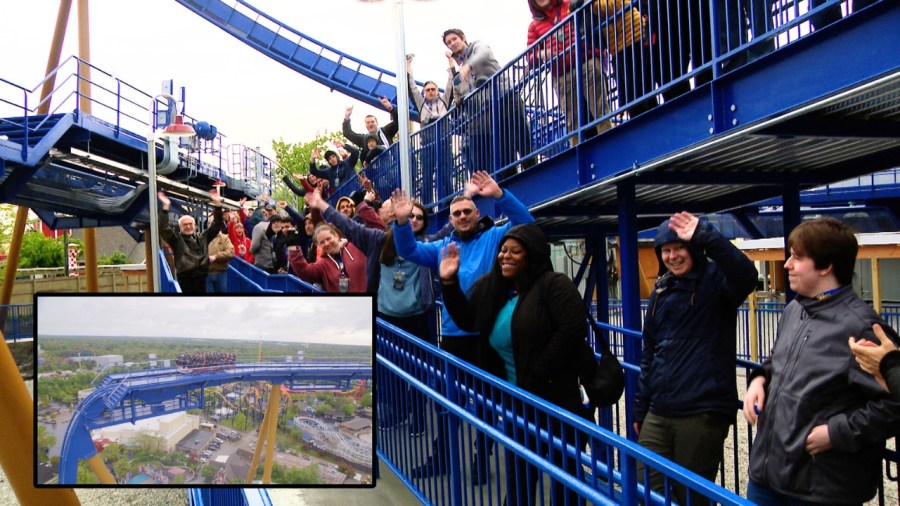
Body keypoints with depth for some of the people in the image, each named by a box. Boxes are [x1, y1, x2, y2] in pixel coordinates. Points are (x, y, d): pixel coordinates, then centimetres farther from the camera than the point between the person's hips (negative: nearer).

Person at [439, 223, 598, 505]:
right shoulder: (491, 287, 9)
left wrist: (538, 375, -22)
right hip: (517, 401, 7)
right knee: (518, 473, 19)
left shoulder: (553, 284, -13)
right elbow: (467, 320, 14)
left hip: (556, 397, -7)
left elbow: (572, 329, -23)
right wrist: (449, 283, 1)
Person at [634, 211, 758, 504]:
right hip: (657, 414, 6)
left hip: (703, 414, -6)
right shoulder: (661, 289, 12)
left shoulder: (716, 280, -6)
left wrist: (704, 236, -37)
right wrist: (640, 409, 18)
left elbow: (747, 275, -31)